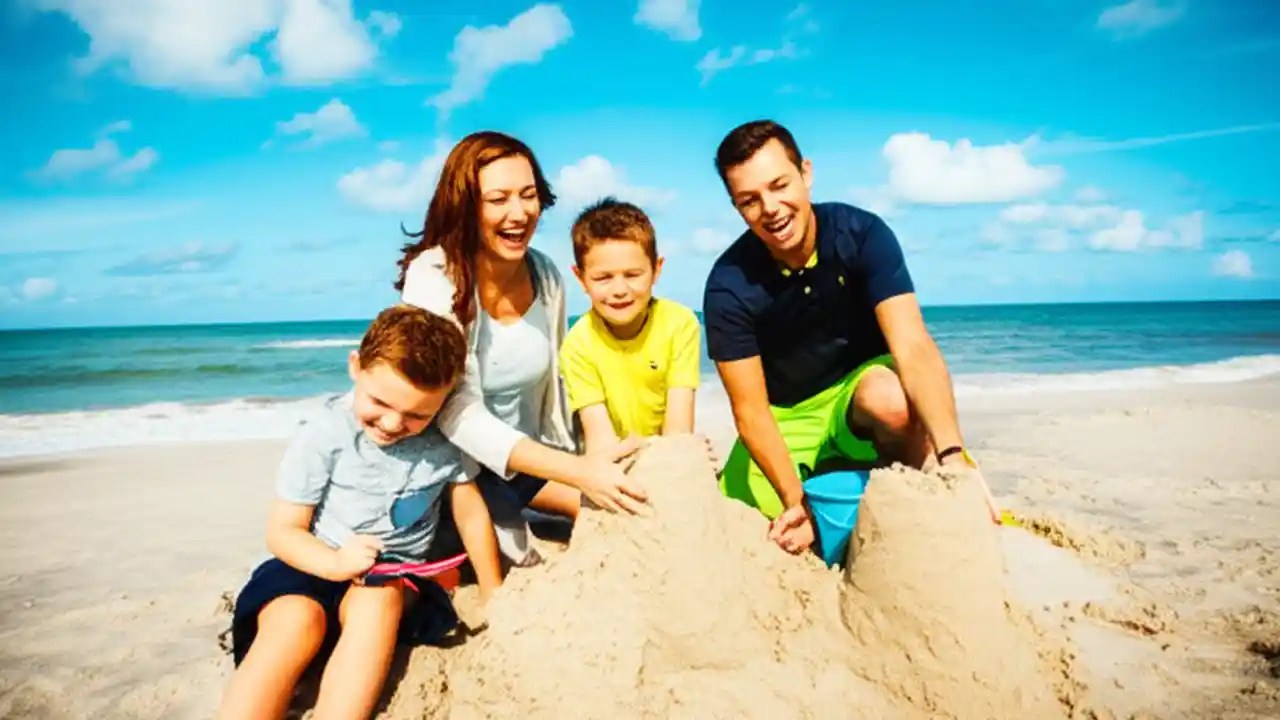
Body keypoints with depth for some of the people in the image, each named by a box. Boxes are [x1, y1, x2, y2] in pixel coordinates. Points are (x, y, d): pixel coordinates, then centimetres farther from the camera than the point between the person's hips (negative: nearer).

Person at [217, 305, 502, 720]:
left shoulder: (443, 440, -7)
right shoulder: (324, 433, -13)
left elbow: (471, 514, 5)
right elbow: (282, 531, -10)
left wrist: (493, 597, 6)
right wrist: (334, 562, -30)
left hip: (395, 577, 1)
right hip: (316, 567, -1)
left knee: (378, 599, -34)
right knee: (296, 619, -34)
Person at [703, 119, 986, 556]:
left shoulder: (862, 234, -21)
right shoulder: (729, 285, -20)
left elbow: (913, 347, -31)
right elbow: (751, 409, -18)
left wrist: (952, 454, -46)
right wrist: (796, 500, -31)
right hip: (785, 418, 1)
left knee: (890, 398, -36)